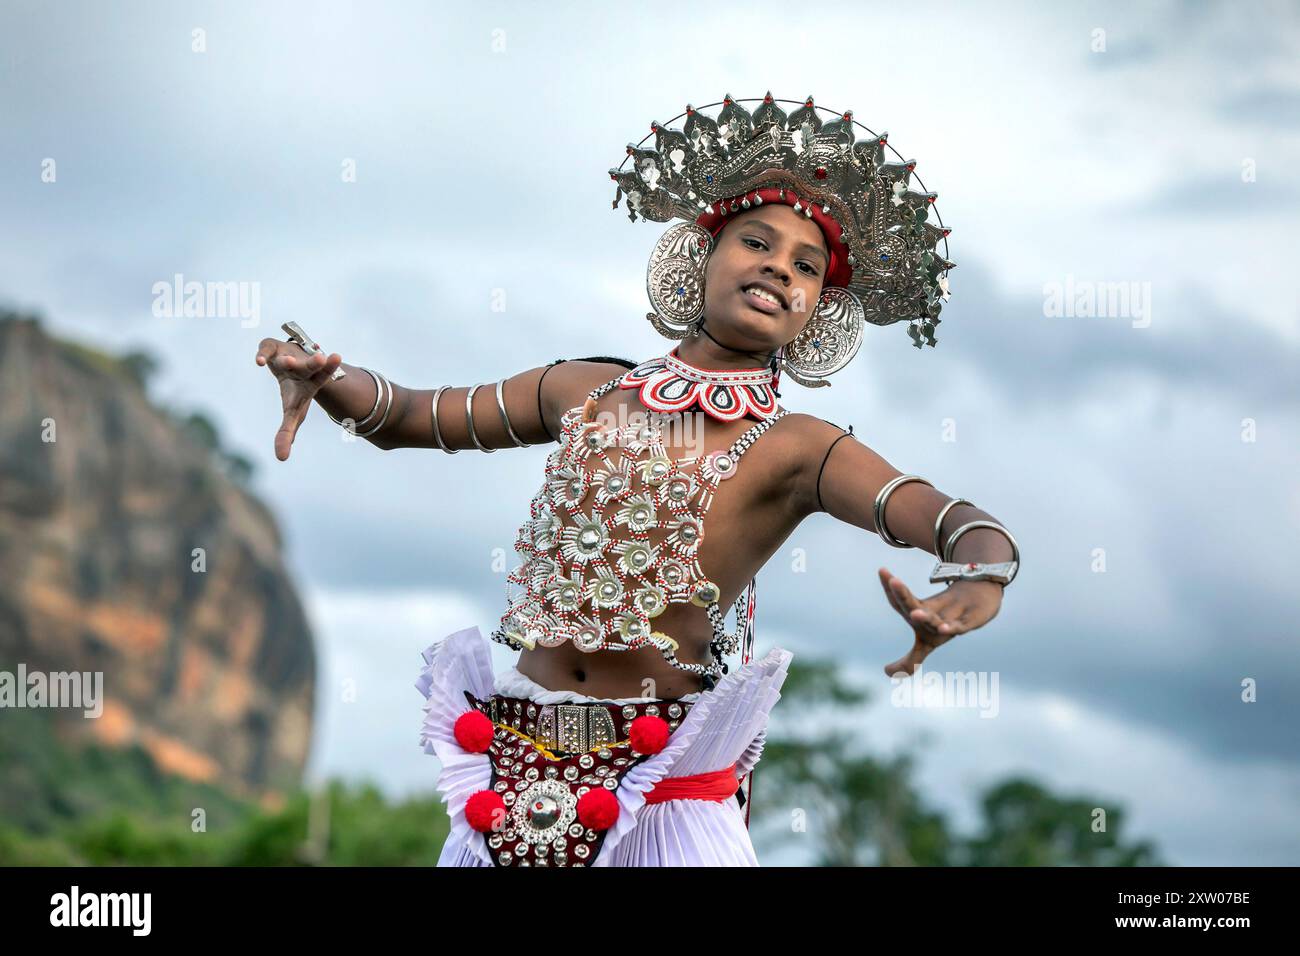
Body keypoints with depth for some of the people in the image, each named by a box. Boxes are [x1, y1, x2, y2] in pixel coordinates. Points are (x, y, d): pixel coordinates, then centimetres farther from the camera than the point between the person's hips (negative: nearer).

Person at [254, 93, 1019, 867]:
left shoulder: (798, 450, -3)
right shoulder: (586, 392, 8)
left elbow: (959, 523, -17)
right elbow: (405, 415, 17)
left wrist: (980, 576, -41)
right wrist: (324, 379, -4)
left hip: (665, 780, -3)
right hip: (516, 764, 3)